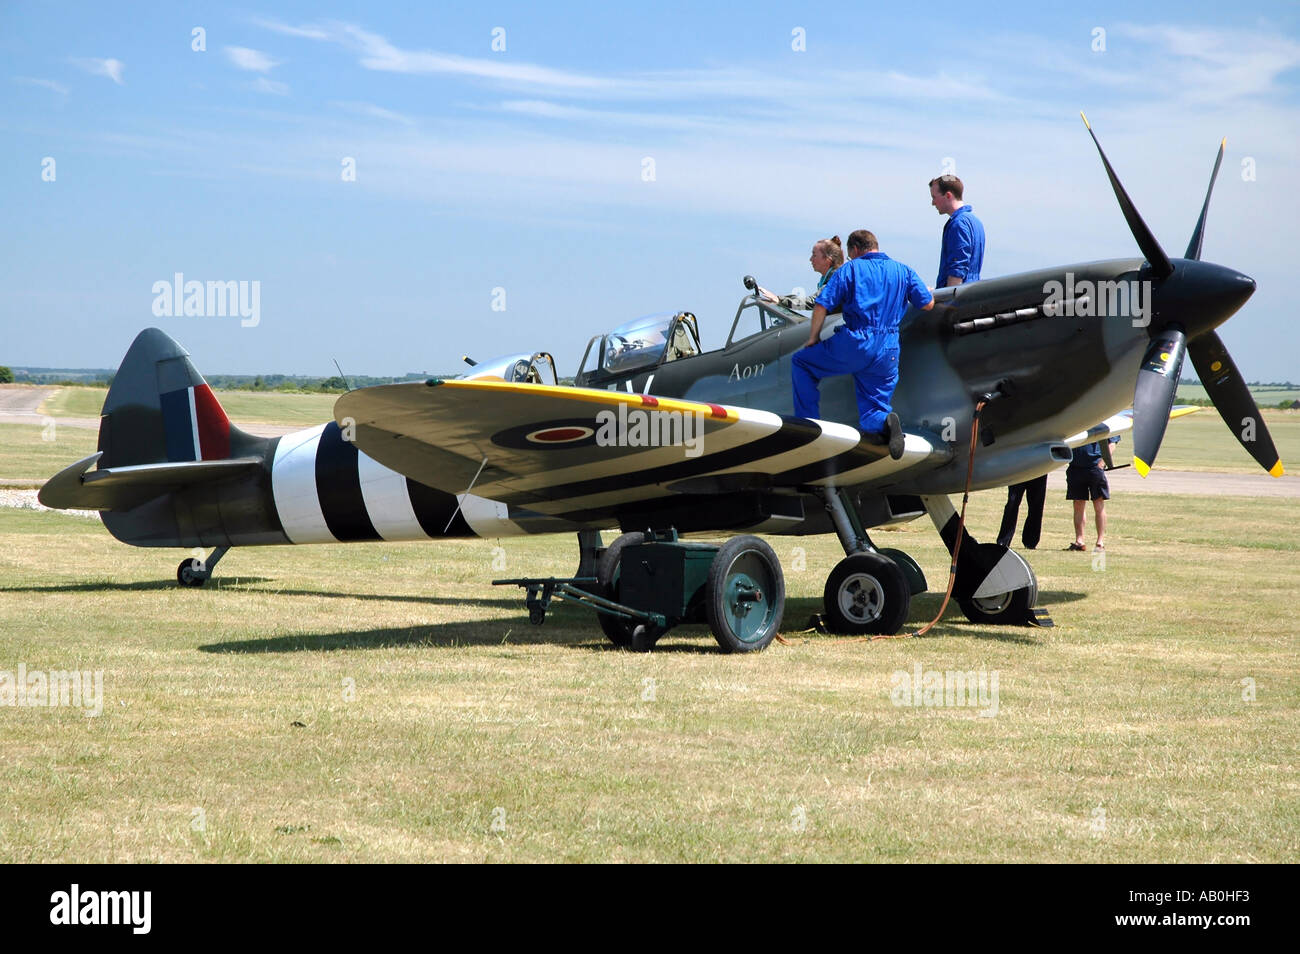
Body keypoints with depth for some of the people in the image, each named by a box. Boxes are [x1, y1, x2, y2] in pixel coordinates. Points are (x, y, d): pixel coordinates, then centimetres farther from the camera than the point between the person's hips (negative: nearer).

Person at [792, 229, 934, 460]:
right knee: (870, 418, 10)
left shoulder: (850, 269, 4)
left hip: (854, 345, -4)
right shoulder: (903, 271, 14)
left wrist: (813, 339, 11)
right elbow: (928, 304, 13)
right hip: (888, 353, 4)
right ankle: (884, 421, -26)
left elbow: (822, 307, -3)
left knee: (801, 362, 19)